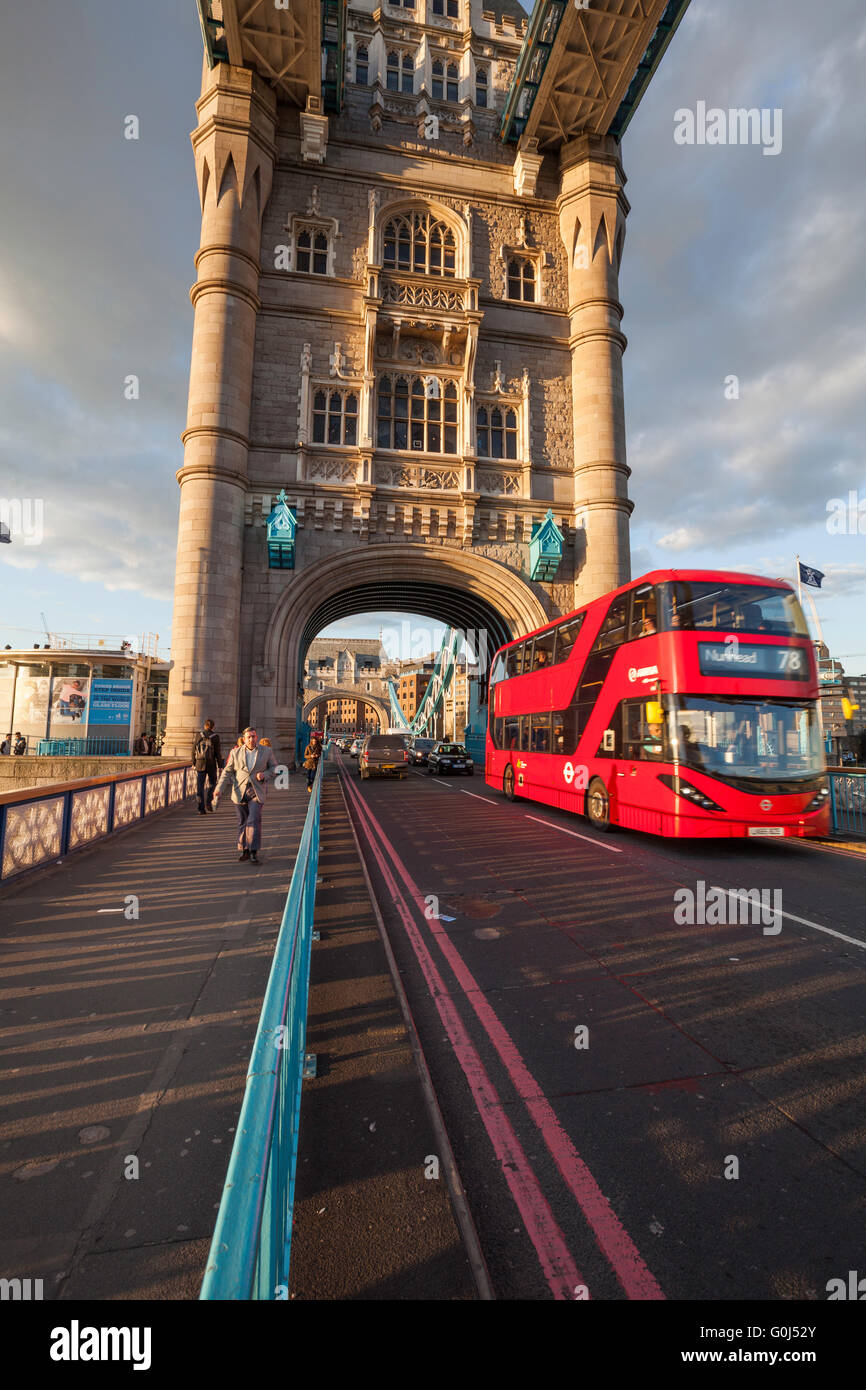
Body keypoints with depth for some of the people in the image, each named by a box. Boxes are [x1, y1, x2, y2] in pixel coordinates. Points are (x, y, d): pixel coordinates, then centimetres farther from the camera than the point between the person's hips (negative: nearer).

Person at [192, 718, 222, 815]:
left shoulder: (198, 735, 2)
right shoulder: (215, 737, -5)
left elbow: (194, 750, 7)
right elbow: (218, 752, -5)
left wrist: (194, 763, 18)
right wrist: (220, 766, 0)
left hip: (200, 764, 2)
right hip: (211, 764, -1)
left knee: (199, 786, 5)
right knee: (212, 783, 18)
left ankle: (201, 808, 2)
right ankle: (208, 802, 4)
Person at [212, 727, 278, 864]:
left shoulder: (267, 752, 3)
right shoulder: (235, 753, 6)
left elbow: (274, 768, 11)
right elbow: (227, 772, 7)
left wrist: (265, 775, -10)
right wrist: (219, 788, -4)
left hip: (257, 792, -2)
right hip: (240, 792, 2)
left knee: (254, 820, -13)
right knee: (242, 822, 9)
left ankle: (254, 852, -5)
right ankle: (244, 850, 23)